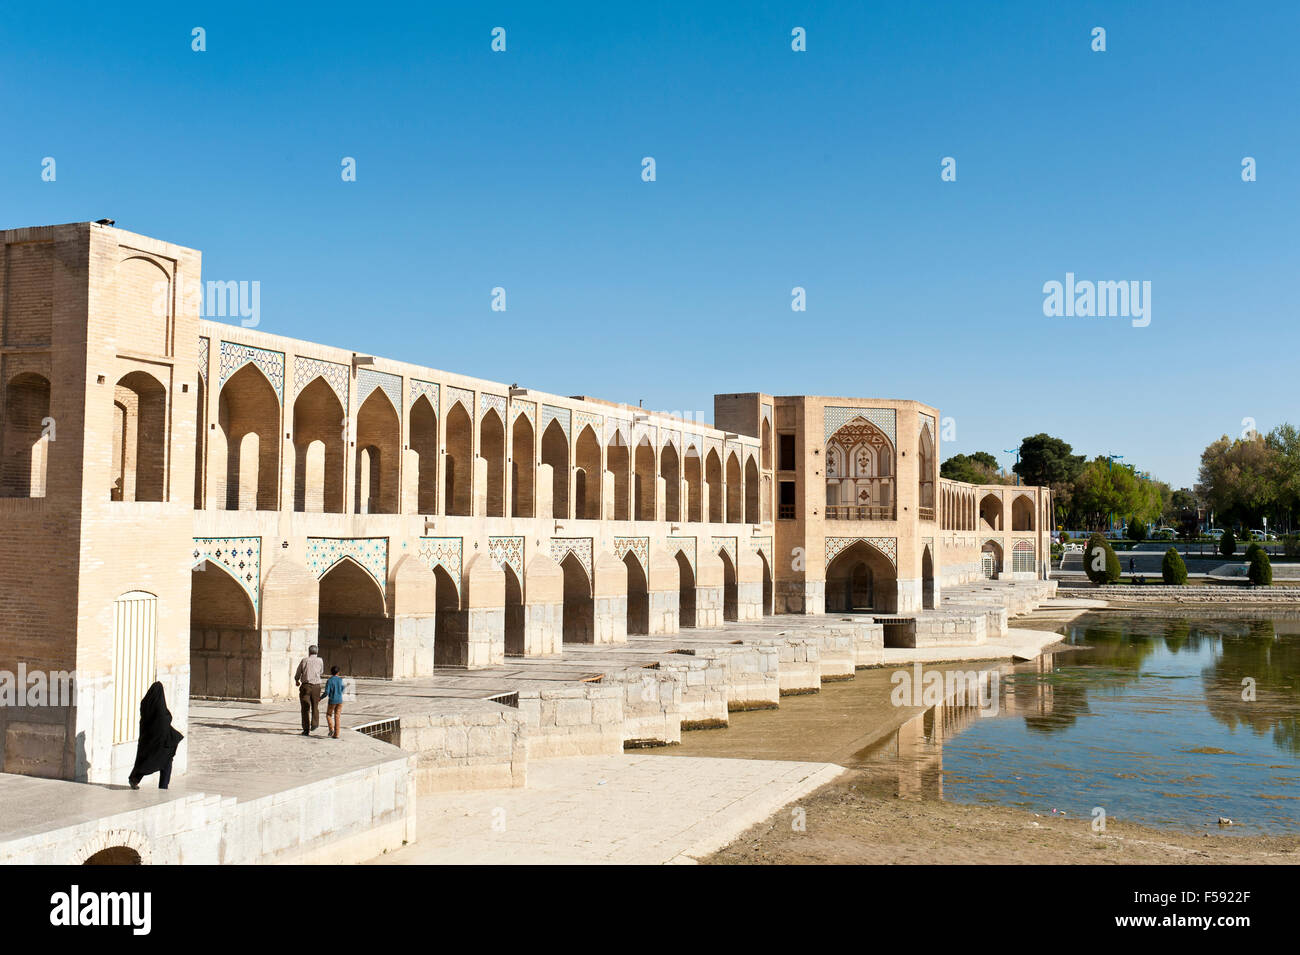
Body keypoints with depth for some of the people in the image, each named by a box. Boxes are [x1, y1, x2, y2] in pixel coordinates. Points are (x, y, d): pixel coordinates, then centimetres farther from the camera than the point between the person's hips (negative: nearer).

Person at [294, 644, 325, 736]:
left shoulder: (304, 660, 2)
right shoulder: (320, 661, 3)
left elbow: (297, 674, 11)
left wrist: (296, 681, 31)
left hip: (305, 686, 0)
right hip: (316, 686, 0)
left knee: (305, 708, 4)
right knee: (315, 706, 19)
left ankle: (306, 729, 3)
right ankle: (314, 724, 21)